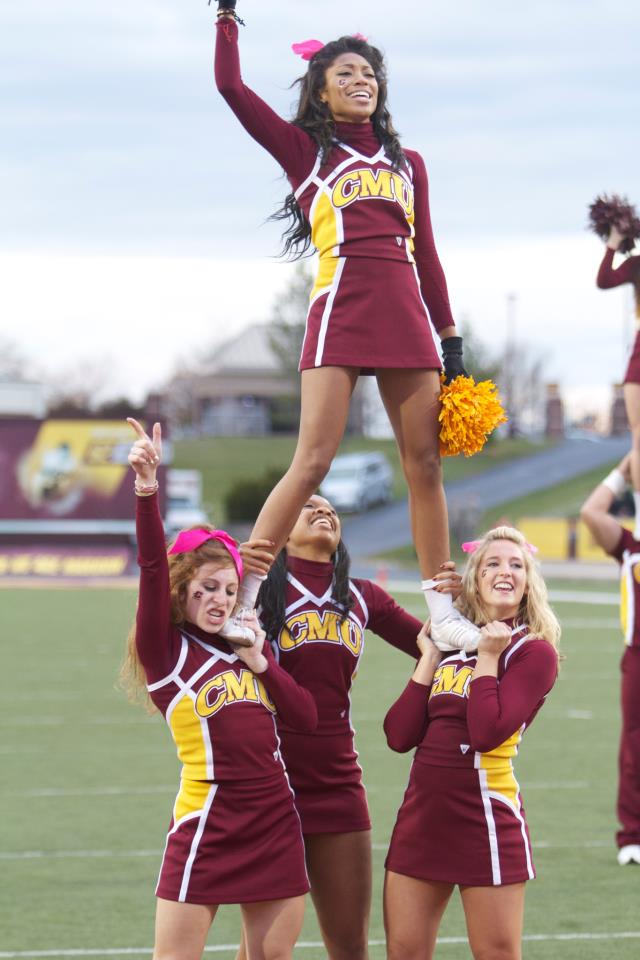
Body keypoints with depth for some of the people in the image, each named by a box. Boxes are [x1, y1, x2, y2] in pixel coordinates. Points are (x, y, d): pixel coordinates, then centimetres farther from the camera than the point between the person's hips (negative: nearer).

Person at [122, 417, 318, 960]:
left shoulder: (248, 645, 12)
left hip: (275, 817, 6)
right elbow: (153, 565, -17)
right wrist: (147, 487, -29)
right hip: (207, 822, -6)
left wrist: (260, 663, -5)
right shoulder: (166, 651, -3)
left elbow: (306, 718, 6)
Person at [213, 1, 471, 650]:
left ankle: (442, 612, 6)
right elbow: (231, 87, 1)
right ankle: (240, 601, -9)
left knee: (424, 464, 2)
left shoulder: (407, 163, 20)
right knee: (312, 461, -12)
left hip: (406, 317, 4)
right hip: (339, 312, -4)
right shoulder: (305, 151, 10)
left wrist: (451, 341, 14)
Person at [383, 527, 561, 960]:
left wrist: (488, 658, -12)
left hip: (485, 821, -6)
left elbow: (487, 733, -20)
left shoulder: (534, 651, -5)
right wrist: (430, 659, 1)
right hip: (422, 816, 6)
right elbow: (400, 735, 1)